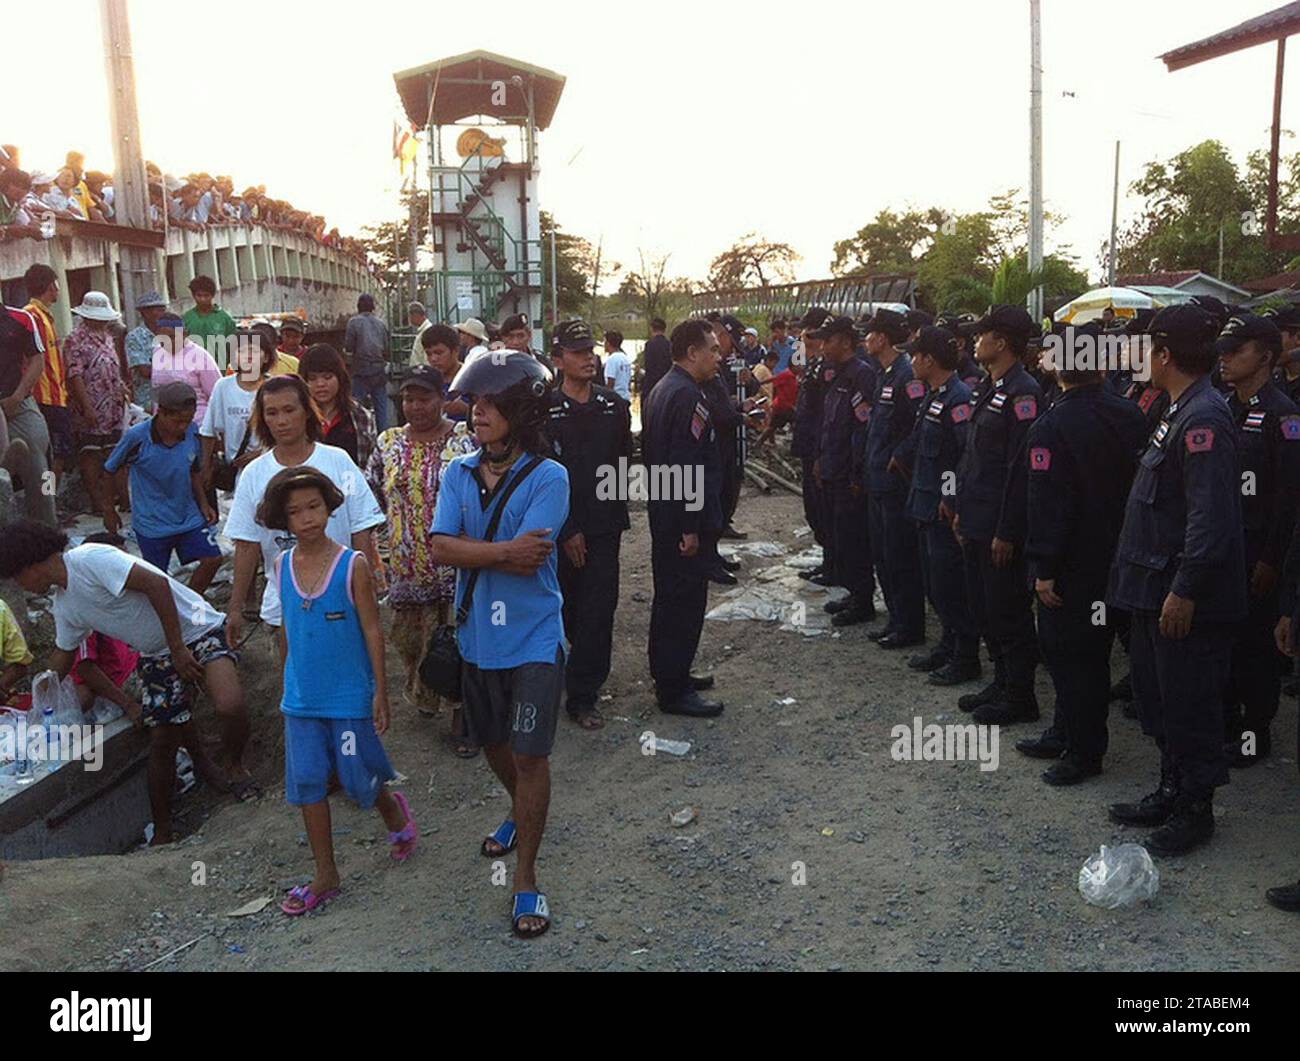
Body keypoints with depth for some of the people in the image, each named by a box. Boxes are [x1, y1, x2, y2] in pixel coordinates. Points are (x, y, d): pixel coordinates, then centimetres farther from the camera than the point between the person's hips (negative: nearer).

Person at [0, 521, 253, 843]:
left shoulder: (89, 559, -19)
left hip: (196, 630, -8)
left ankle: (235, 767, -1)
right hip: (156, 656, 8)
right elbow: (64, 651, 26)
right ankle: (162, 833, 19)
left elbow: (156, 584, -25)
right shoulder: (63, 606, 9)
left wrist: (178, 649, -22)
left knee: (230, 707, -31)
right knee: (162, 739, 5)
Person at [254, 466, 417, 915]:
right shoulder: (282, 566, 1)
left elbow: (372, 630, -8)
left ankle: (394, 813, 40)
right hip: (301, 700, 4)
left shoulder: (352, 565, -12)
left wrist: (380, 691, -8)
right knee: (307, 784, 8)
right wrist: (289, 688, 16)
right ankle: (325, 875, 22)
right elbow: (289, 629, 11)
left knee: (358, 780, 7)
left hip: (350, 696, -4)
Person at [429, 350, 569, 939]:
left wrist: (471, 551, -14)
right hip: (478, 636, 5)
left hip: (532, 639, -5)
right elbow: (441, 548, -13)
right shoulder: (458, 473, 0)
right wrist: (508, 550, -22)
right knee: (492, 742, 22)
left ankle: (526, 878, 16)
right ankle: (520, 811, 52)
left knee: (530, 755, -1)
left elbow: (527, 563, -23)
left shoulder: (548, 477, -15)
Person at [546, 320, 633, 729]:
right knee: (566, 609, 9)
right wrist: (567, 532, -9)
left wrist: (614, 513, 2)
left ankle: (583, 694, 9)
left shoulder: (614, 406, 6)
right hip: (562, 530, -2)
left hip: (604, 528, 3)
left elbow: (625, 462, 10)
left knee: (598, 611, 0)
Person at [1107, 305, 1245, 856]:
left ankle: (1196, 809, 18)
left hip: (1186, 595, -10)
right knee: (1157, 693, 19)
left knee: (1188, 704, 3)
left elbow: (1210, 517, -25)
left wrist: (1185, 590, -24)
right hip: (1156, 586, 10)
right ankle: (1172, 790, 34)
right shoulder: (1180, 412, 11)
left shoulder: (1203, 419, -20)